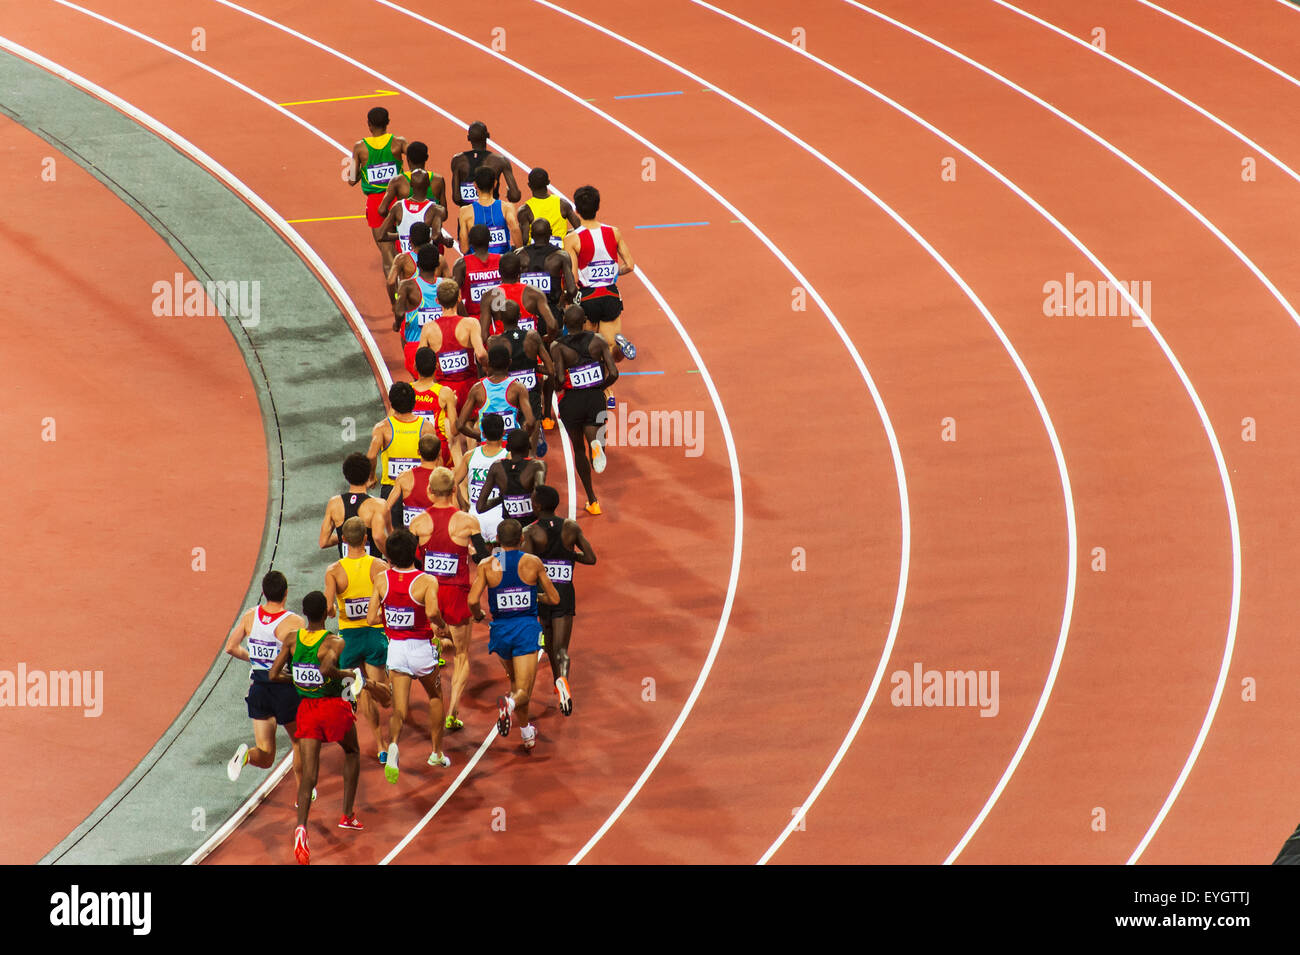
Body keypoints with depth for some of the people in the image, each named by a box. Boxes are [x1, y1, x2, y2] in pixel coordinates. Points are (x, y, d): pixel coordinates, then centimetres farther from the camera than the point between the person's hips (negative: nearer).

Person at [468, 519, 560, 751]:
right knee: (523, 692, -6)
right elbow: (554, 598, 3)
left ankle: (526, 732, 34)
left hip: (501, 629, 2)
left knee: (515, 680, 27)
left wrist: (478, 615, 11)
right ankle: (510, 703, -41)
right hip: (527, 628, -2)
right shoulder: (533, 563, -3)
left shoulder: (487, 565, -3)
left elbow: (472, 601, -12)